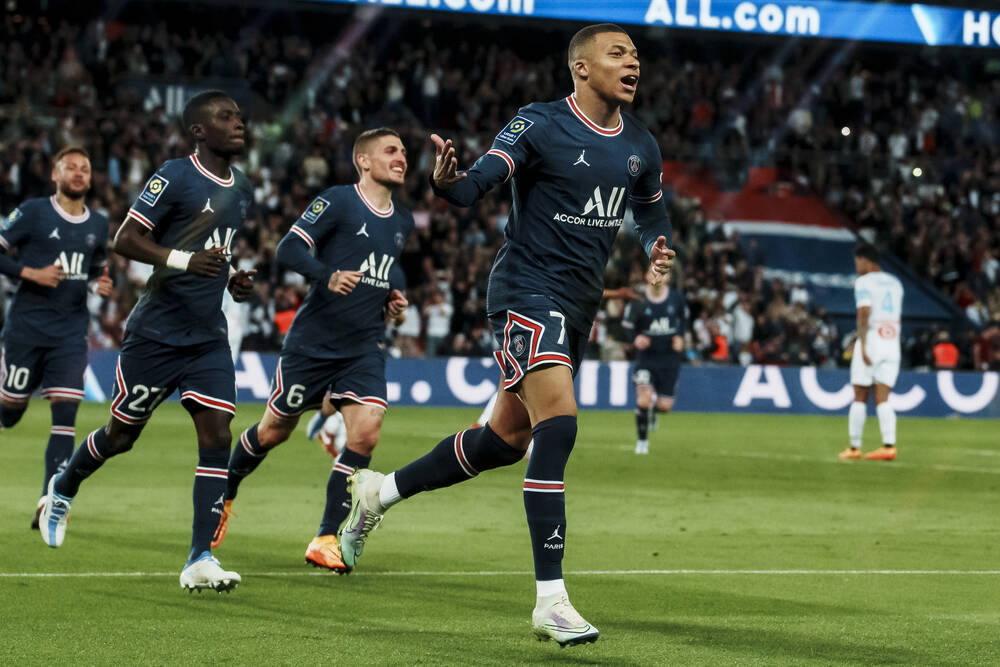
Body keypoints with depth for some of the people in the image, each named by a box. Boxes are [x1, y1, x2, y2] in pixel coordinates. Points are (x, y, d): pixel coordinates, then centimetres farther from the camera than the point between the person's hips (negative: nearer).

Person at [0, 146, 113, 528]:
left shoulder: (98, 225, 11)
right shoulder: (33, 212, -4)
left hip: (71, 335, 3)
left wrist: (100, 285, 3)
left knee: (65, 412, -9)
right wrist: (31, 273, -17)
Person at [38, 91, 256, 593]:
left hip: (208, 338, 6)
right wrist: (184, 260, -27)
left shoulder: (242, 189, 12)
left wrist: (233, 279, 10)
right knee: (122, 434, 7)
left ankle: (200, 560, -11)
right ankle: (63, 489, 39)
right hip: (156, 333, -5)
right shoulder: (174, 177, -11)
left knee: (216, 434, -10)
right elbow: (124, 240, -14)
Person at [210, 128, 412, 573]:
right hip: (313, 340, -5)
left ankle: (326, 539, -8)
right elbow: (289, 249, -15)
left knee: (365, 432, -15)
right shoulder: (337, 201, -8)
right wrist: (329, 277, -31)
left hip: (365, 348, 5)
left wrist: (392, 299, 10)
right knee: (275, 431, 8)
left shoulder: (403, 223, 13)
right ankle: (224, 495, 36)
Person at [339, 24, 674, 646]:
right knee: (558, 425, -21)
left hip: (580, 303, 8)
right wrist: (449, 180, -44)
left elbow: (652, 210, 23)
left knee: (506, 439, 14)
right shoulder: (540, 125, -13)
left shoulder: (639, 145, 7)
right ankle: (551, 601, -19)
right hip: (527, 291, -8)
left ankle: (381, 491, 36)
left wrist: (658, 251, 2)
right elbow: (479, 183, -21)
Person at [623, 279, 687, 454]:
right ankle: (642, 441, 2)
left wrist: (679, 336, -1)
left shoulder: (677, 298, -3)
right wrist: (635, 339, -19)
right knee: (643, 400, -18)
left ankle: (654, 406, 41)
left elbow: (684, 319, 16)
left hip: (669, 359, 2)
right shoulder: (638, 302, -9)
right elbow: (628, 326, 2)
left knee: (665, 406, 1)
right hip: (646, 356, -2)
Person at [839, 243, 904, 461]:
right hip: (892, 344, 5)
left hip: (871, 341, -5)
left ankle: (854, 448, 7)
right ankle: (889, 445, -14)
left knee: (860, 398, 3)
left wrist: (863, 345, -19)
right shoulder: (895, 283, 17)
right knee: (882, 400, 1)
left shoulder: (864, 282, -4)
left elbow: (863, 314, -16)